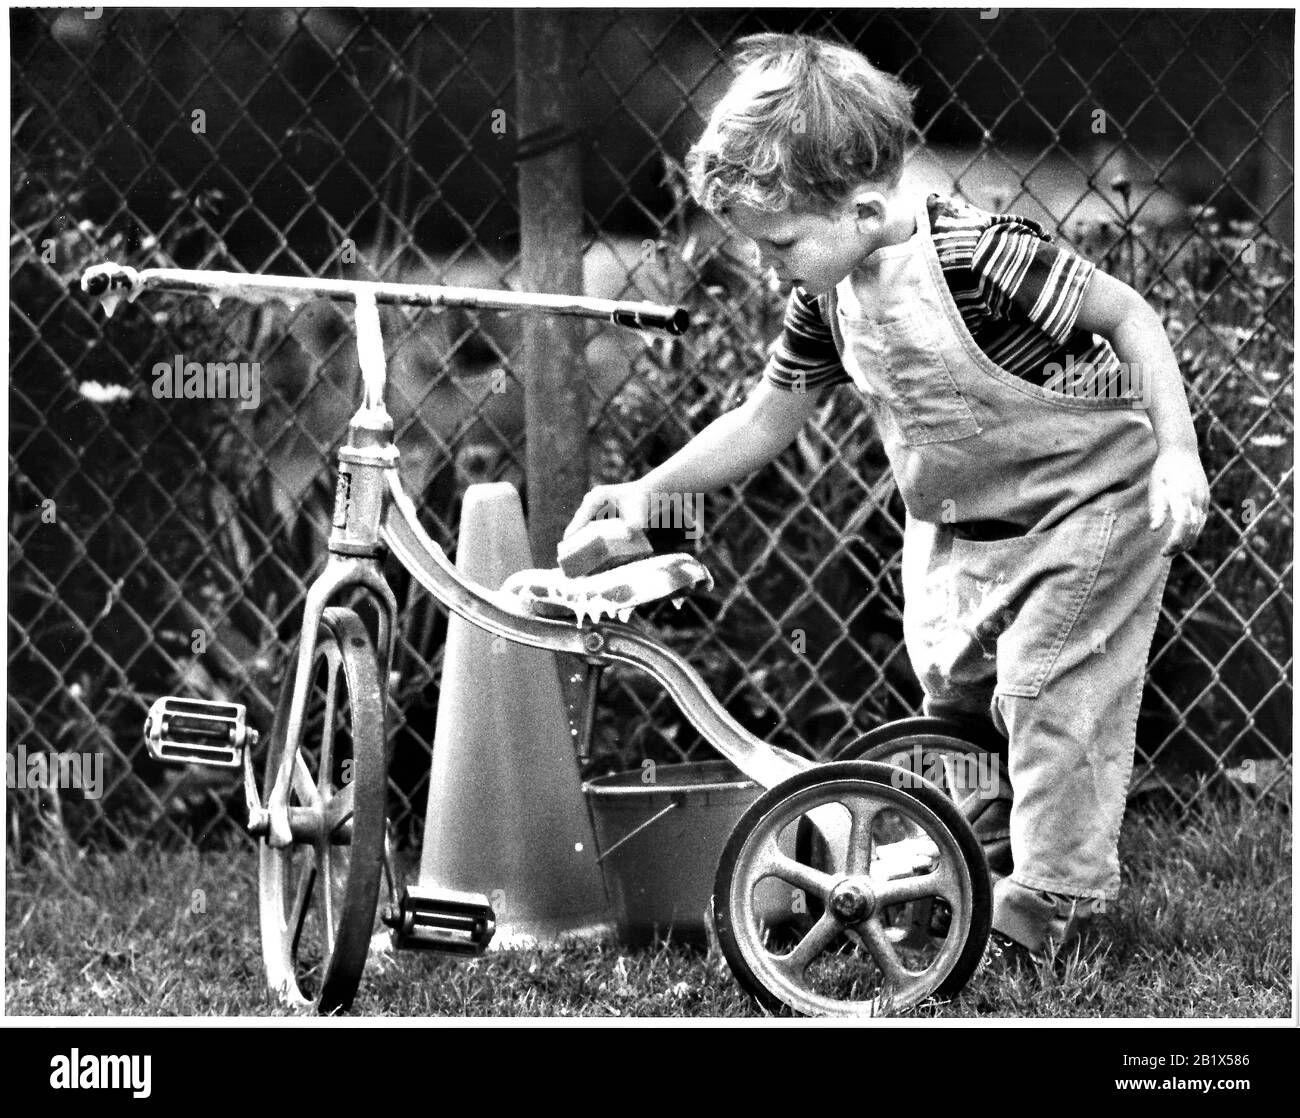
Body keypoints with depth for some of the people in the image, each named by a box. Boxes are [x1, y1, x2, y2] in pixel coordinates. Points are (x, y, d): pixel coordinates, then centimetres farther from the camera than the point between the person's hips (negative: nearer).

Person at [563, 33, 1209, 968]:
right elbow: (763, 422, 3)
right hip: (958, 522, 8)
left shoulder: (978, 255, -31)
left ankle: (1048, 904, 0)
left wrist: (1178, 454, -30)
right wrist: (647, 491, -5)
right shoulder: (828, 296, -7)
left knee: (1047, 691, -10)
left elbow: (1131, 317, -24)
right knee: (950, 690, 11)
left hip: (1088, 497, -8)